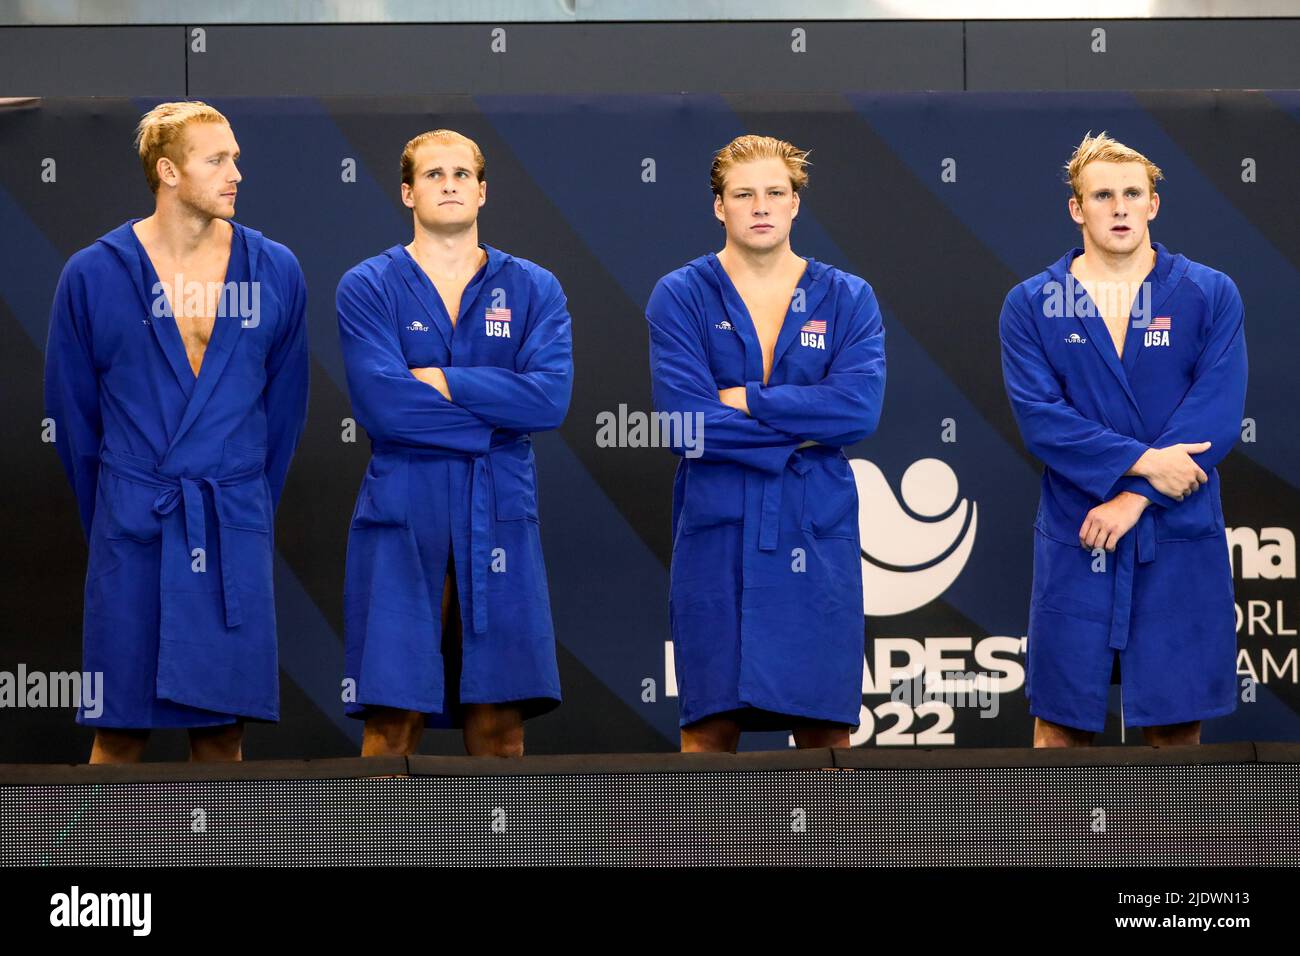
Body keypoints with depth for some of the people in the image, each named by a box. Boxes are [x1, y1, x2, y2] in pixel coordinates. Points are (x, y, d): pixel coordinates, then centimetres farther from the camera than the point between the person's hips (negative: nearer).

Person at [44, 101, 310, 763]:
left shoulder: (274, 273, 5)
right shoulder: (93, 276, 0)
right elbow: (71, 415, 8)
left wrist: (249, 514, 13)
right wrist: (111, 522, 11)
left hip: (235, 532, 2)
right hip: (132, 534, -2)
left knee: (221, 733, 3)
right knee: (119, 734, -1)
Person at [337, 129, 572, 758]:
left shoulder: (533, 291, 10)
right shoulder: (368, 289, 4)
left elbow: (550, 397, -7)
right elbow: (381, 405, -11)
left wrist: (442, 380, -9)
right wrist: (496, 413, -7)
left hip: (499, 519, 2)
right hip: (400, 518, -2)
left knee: (499, 726, 1)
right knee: (392, 722, -6)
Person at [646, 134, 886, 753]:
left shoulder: (848, 299, 8)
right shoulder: (680, 297, 4)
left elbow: (859, 406, -9)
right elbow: (682, 420, -10)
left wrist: (746, 400, -9)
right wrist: (797, 434, -8)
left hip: (816, 537, 1)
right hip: (716, 534, -1)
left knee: (826, 726, 0)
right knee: (710, 724, -2)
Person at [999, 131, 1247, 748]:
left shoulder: (1210, 296, 2)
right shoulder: (1030, 305, 4)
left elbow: (1217, 414, -7)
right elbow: (1039, 416, -8)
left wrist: (1134, 498, -14)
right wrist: (1142, 461, -17)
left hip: (1180, 546, 0)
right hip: (1074, 547, 0)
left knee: (1177, 726, 3)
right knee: (1062, 722, 1)